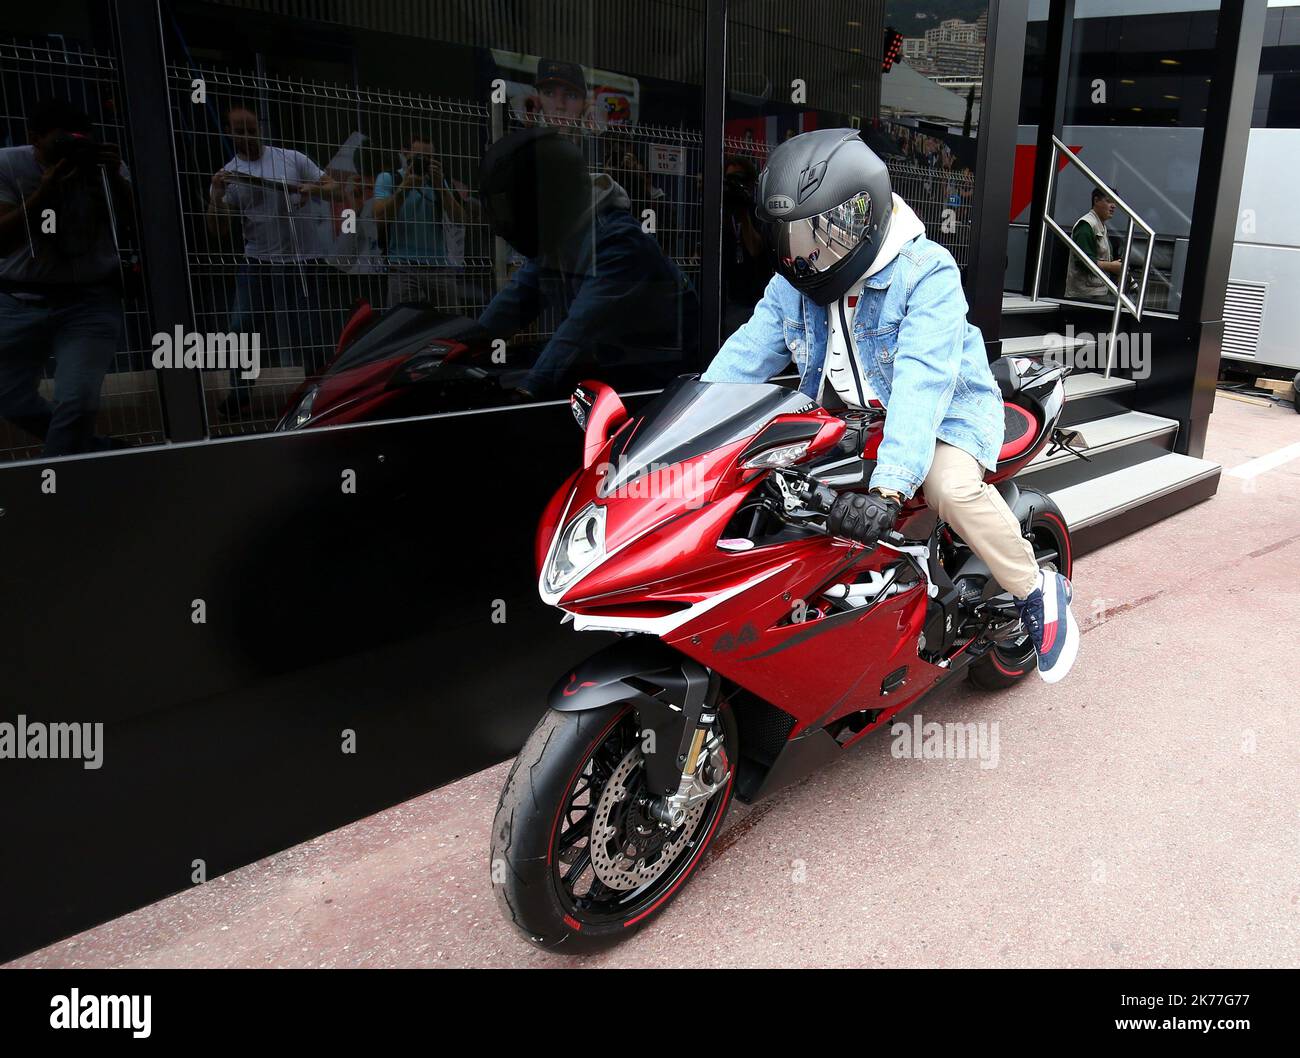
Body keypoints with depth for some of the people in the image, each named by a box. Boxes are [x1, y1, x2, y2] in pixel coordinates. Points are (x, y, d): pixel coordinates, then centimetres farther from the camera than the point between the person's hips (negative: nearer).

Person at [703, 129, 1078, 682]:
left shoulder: (926, 273, -23)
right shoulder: (795, 283, -3)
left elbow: (921, 383, -36)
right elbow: (747, 354, -8)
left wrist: (888, 487, -48)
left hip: (944, 414, -6)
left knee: (952, 489, -34)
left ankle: (1037, 590, -6)